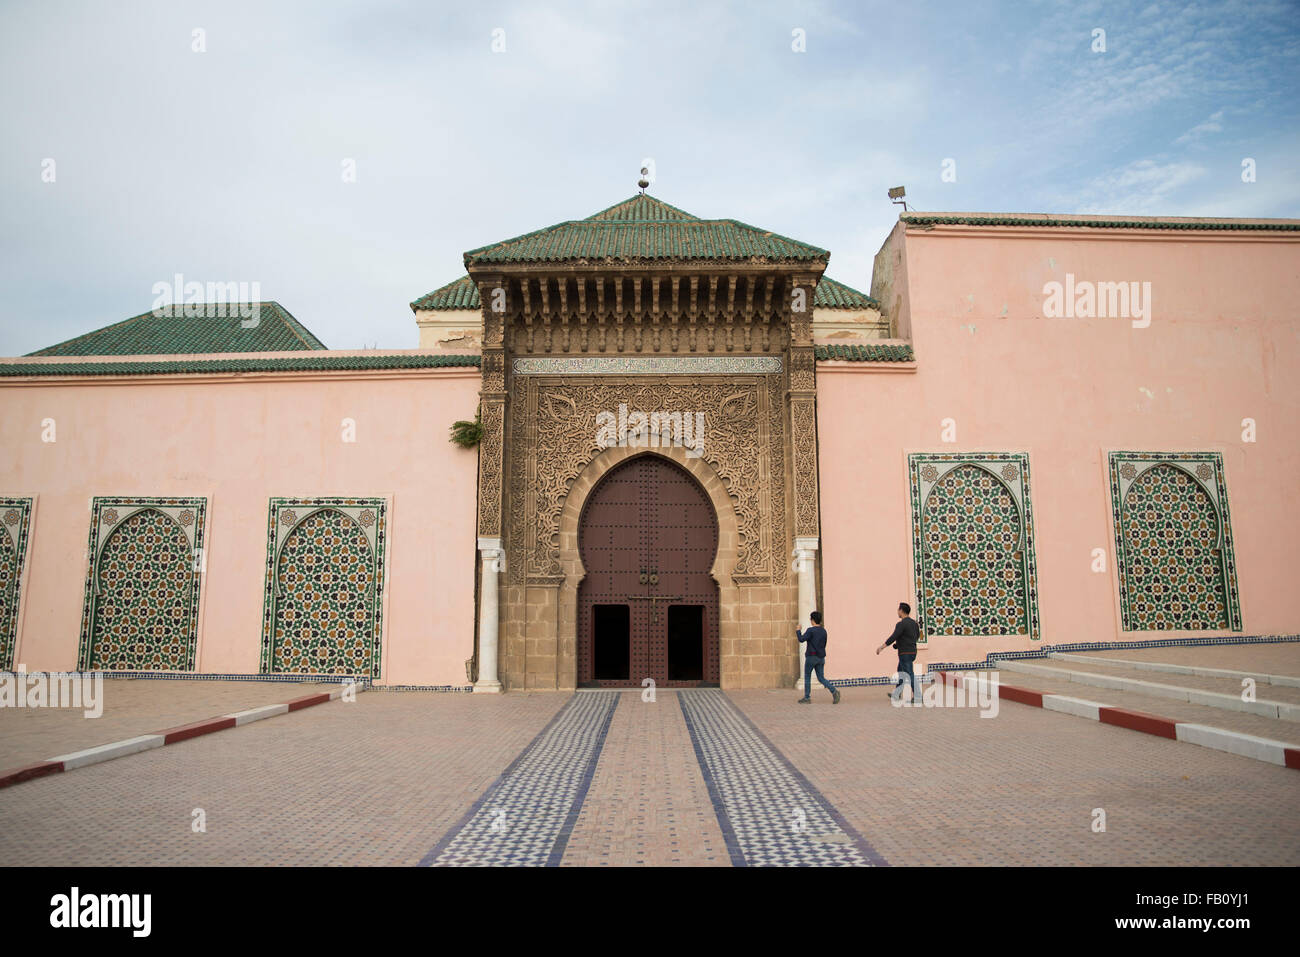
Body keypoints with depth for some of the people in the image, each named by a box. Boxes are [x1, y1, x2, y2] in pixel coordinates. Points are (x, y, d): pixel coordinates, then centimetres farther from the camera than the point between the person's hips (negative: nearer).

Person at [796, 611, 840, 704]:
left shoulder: (811, 630, -12)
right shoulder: (824, 631, 10)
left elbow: (801, 639, -18)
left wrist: (798, 631, -2)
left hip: (812, 656, -6)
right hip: (821, 658, 6)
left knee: (807, 677, 8)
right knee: (821, 678, 8)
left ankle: (807, 698, 11)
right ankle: (834, 691, -13)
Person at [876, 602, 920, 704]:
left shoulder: (901, 624, -19)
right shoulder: (913, 622, 8)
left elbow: (893, 638, -22)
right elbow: (918, 635, 24)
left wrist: (881, 647, -16)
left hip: (905, 653, -9)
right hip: (912, 651, 9)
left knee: (910, 675, -5)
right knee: (900, 672, 19)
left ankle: (917, 697, -4)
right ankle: (896, 694, 28)